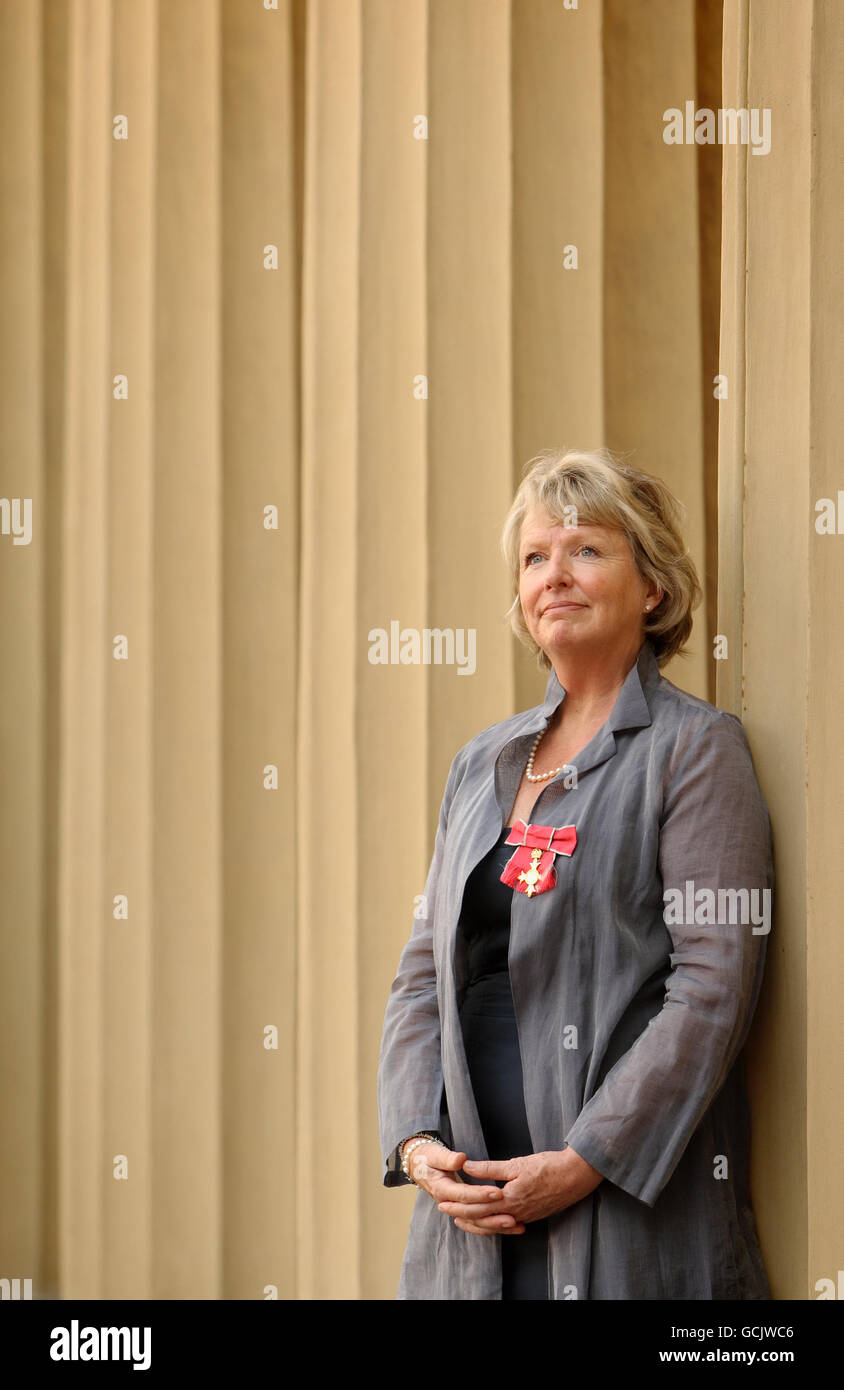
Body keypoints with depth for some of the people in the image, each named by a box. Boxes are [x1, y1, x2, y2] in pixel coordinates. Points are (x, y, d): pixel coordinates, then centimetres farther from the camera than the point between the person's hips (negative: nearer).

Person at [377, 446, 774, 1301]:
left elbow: (714, 987, -11)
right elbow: (423, 975, 13)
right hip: (470, 1192, 5)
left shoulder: (695, 748, -3)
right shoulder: (481, 764, 15)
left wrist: (584, 1163, -17)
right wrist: (415, 1140, -3)